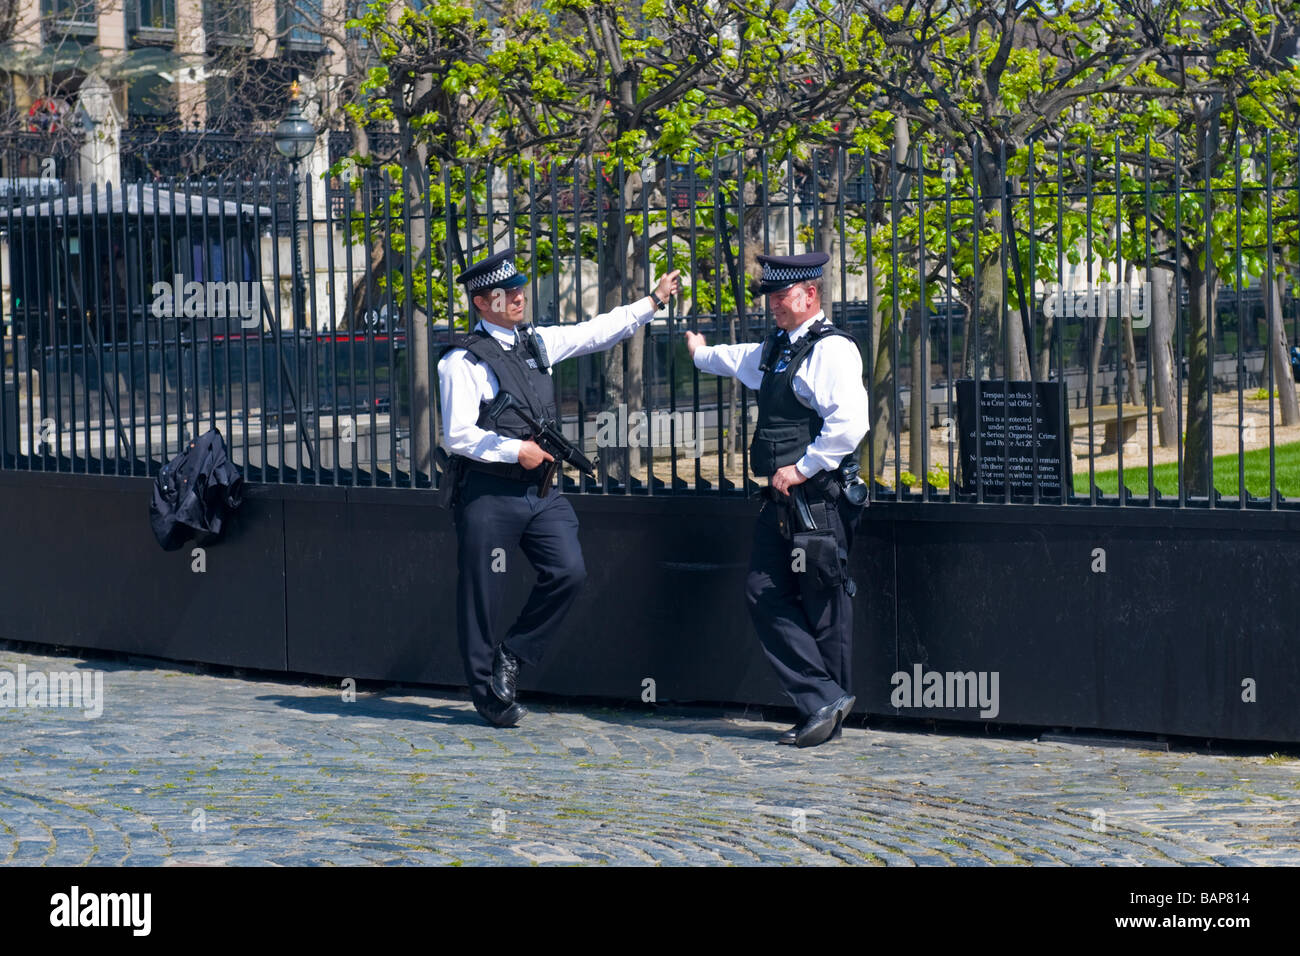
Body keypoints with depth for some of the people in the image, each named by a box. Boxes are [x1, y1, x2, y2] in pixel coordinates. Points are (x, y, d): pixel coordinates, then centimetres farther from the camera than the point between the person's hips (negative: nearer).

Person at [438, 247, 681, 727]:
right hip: (489, 494, -6)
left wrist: (653, 301, 21)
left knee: (568, 572, -6)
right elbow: (458, 436, -14)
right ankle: (489, 694, 14)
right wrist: (516, 450, -14)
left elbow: (597, 331, 21)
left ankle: (512, 654, 12)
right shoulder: (463, 361, -9)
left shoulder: (537, 342, 12)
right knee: (481, 596, 0)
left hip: (540, 491, 6)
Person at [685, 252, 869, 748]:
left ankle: (827, 703, 5)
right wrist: (701, 353, 62)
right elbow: (738, 360, 43)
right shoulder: (774, 348, 18)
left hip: (819, 499, -9)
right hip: (782, 501, 9)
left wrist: (803, 468, -19)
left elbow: (850, 422, -24)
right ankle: (822, 701, 1)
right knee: (765, 594, 1)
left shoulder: (831, 349, -12)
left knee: (823, 606, -3)